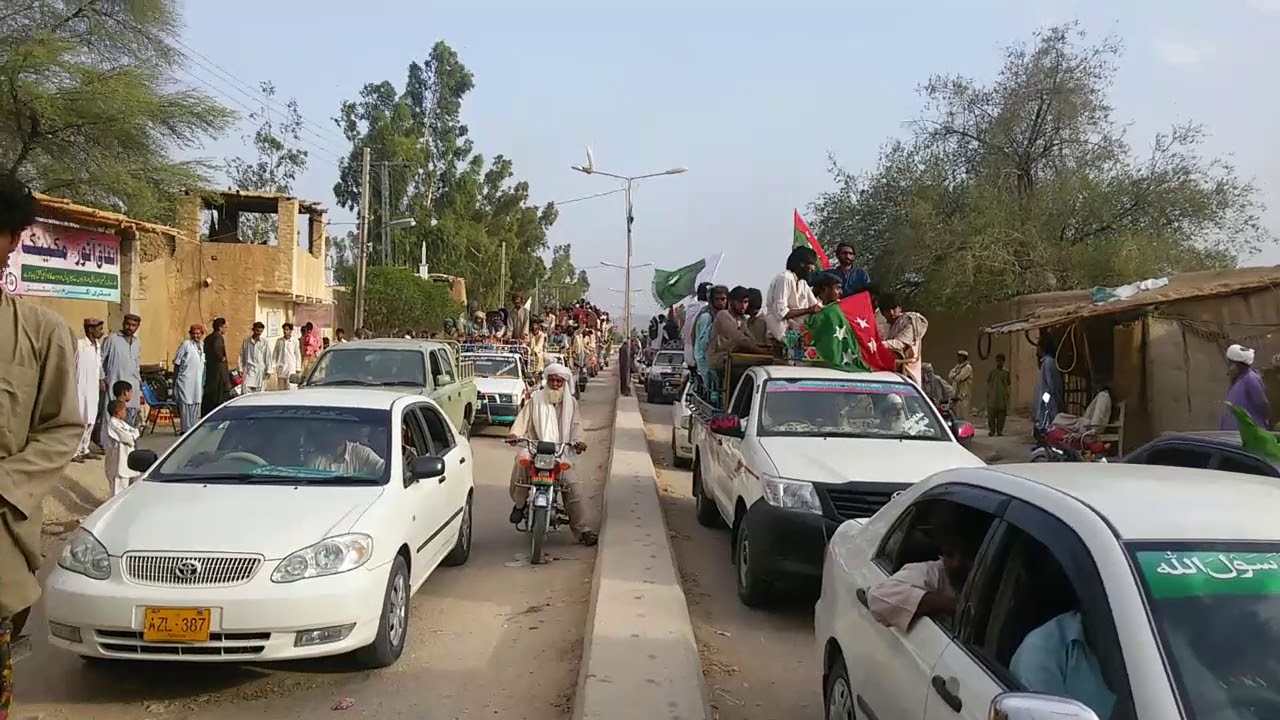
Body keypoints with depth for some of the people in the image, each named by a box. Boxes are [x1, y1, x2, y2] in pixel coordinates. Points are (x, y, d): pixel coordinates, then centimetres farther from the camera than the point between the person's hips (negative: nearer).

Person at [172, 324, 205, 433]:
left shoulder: (202, 345, 12)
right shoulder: (186, 344, -7)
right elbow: (177, 363, -6)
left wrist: (203, 381, 18)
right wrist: (175, 380, -9)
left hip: (198, 380, 7)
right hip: (186, 380, -7)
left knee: (196, 404, 11)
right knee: (186, 404, -5)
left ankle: (193, 428, 19)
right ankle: (186, 429, -2)